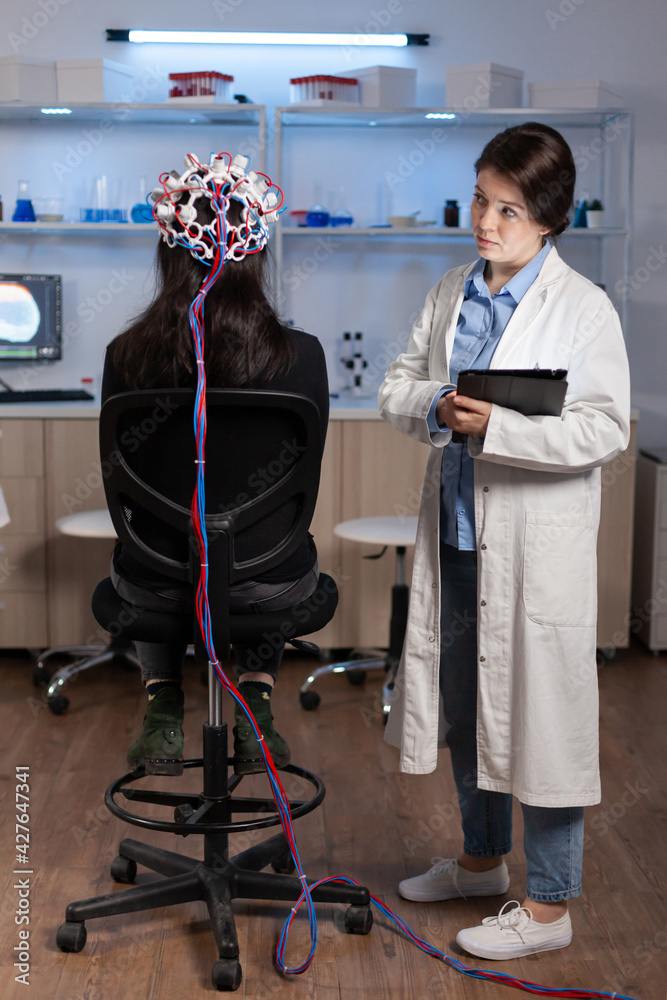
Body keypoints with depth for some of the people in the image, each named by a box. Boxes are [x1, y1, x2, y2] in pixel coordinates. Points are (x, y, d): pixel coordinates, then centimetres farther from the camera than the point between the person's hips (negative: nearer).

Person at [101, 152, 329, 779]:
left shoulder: (126, 355, -15)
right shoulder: (300, 355, -17)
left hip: (155, 587, 1)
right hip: (272, 586, 0)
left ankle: (163, 716, 34)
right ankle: (255, 714, 30)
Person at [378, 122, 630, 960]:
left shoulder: (584, 309, -10)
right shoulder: (450, 294, 8)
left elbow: (605, 429, -15)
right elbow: (395, 389, 9)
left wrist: (497, 427, -24)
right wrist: (435, 405, -14)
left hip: (537, 544, -6)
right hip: (455, 530, 7)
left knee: (540, 711, 1)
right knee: (464, 704, 19)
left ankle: (548, 906, 17)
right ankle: (482, 858, 40)